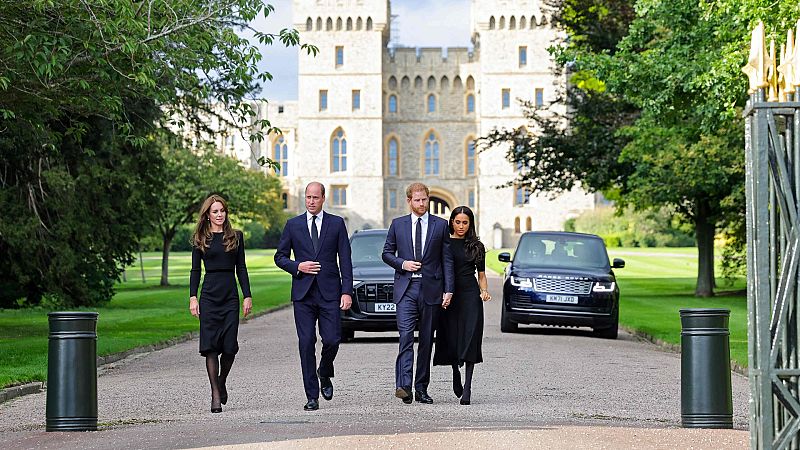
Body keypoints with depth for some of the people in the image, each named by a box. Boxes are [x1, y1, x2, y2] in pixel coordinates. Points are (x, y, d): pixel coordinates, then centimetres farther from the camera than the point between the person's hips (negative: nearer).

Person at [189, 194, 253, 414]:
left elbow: (241, 268, 9)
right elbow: (195, 270, 6)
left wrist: (247, 296, 3)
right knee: (210, 345, -6)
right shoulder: (200, 239, 6)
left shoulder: (236, 237, 9)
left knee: (230, 346, -3)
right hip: (209, 295, -1)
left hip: (230, 295, 1)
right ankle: (215, 394, -1)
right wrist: (193, 297, -4)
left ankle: (222, 382, 24)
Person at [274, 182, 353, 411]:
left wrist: (347, 291, -5)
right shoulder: (293, 225, 8)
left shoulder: (337, 224, 6)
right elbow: (280, 256, 12)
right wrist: (297, 267, -7)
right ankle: (312, 396, 2)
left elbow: (345, 260, 3)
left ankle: (325, 374, 25)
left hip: (329, 292, 0)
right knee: (306, 343, -3)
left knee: (332, 340, -7)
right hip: (303, 293, 1)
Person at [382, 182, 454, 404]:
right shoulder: (398, 224, 8)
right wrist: (402, 264, -6)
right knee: (406, 335, -15)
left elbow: (447, 259, 4)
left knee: (427, 340, 5)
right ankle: (403, 385, -23)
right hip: (406, 288, -1)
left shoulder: (440, 225, 6)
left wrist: (449, 289, -3)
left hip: (431, 288, 1)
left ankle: (421, 388, 12)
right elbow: (387, 253, 14)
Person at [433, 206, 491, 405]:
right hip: (449, 295, 0)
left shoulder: (476, 246, 9)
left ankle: (467, 387, -12)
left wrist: (484, 291, -5)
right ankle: (456, 372, 33)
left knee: (469, 339, -9)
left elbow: (481, 275, 13)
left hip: (470, 294, 0)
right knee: (450, 338, 4)